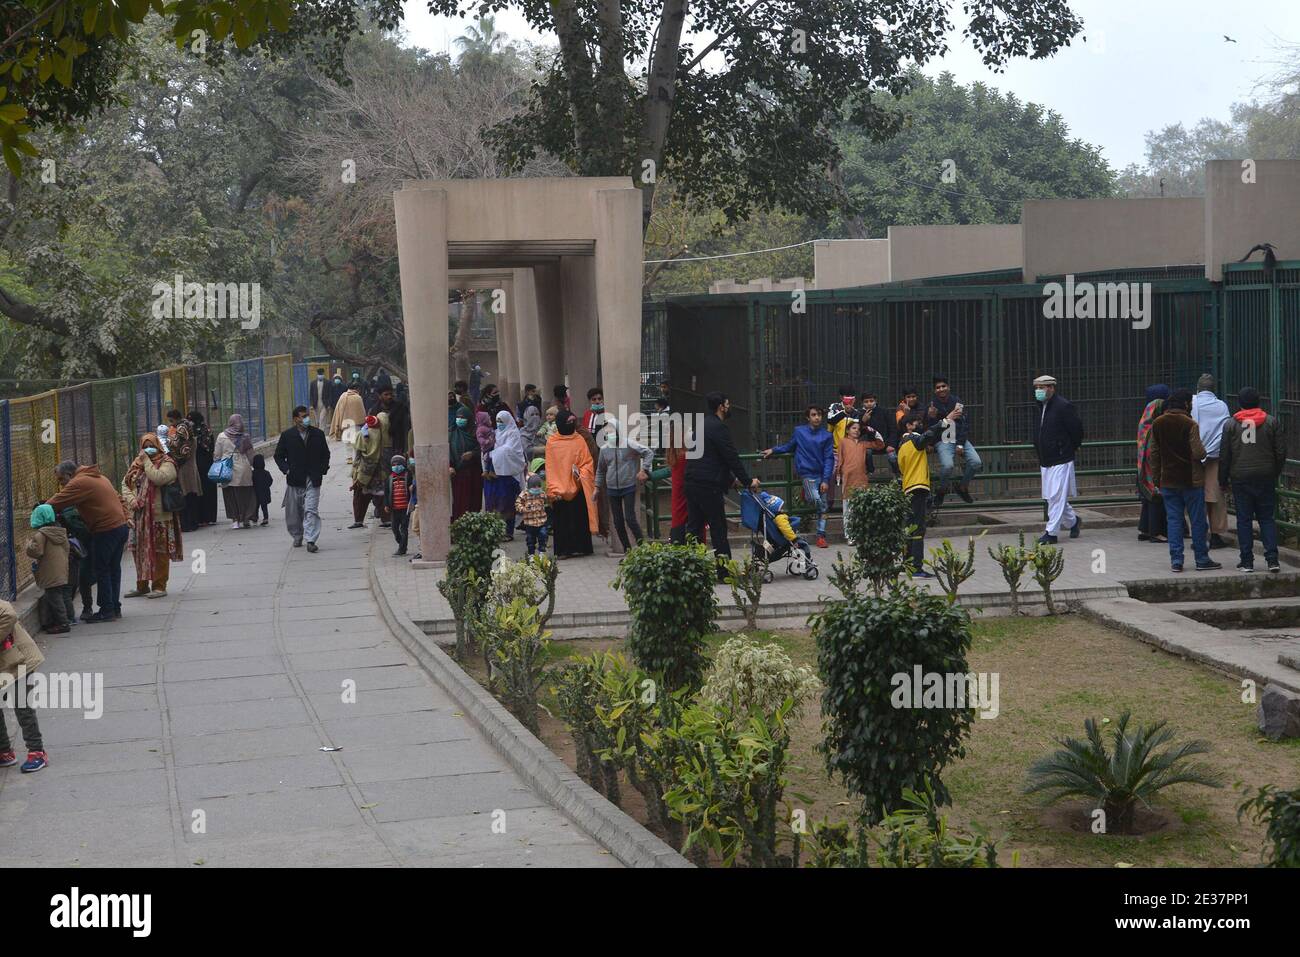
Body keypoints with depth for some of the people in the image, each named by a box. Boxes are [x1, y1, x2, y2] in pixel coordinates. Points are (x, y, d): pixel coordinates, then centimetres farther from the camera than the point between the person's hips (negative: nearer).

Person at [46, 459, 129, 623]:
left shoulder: (79, 483, -11)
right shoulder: (99, 478, 19)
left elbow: (56, 503, -15)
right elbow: (119, 499, 22)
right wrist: (124, 519, 18)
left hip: (106, 531, -9)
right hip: (121, 526, 9)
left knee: (102, 570, -1)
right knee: (113, 569, 15)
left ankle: (107, 610, 2)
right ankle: (115, 608, 20)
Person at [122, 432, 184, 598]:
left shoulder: (166, 463, -4)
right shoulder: (137, 464, 14)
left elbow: (158, 478, -23)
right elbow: (125, 483, 12)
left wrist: (147, 462, -15)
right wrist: (131, 499, -5)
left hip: (159, 516, -6)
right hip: (139, 516, 6)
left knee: (160, 551, -2)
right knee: (139, 551, 12)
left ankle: (159, 586, 4)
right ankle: (142, 586, 23)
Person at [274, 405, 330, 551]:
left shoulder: (318, 434, 6)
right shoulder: (287, 435, 1)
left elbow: (325, 454, 16)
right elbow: (279, 455, 7)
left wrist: (322, 470, 2)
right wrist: (286, 470, -7)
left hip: (313, 479, 0)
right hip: (294, 480, 0)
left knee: (311, 510, -10)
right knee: (294, 511, 10)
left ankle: (311, 540, -15)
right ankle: (297, 536, 30)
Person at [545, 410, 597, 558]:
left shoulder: (579, 440, 2)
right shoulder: (551, 442, 0)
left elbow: (588, 463, 2)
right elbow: (550, 468, -2)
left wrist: (581, 474, -19)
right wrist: (553, 490, -11)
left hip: (578, 488, 1)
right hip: (559, 489, -1)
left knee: (580, 518, 4)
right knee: (561, 521, 1)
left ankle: (580, 547, 12)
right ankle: (563, 550, 5)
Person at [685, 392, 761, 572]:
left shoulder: (702, 424, 18)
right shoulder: (718, 427, -12)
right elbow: (732, 457, -13)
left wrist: (733, 478, 24)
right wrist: (748, 481, -6)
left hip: (692, 482, 9)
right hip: (709, 485, -9)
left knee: (694, 526, 10)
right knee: (718, 528, -3)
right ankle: (724, 572, -1)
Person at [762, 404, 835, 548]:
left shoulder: (827, 435, 3)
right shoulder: (799, 431, 4)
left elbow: (829, 459, 0)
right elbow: (790, 447, 21)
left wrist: (826, 480, -8)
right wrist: (773, 450, 10)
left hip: (822, 474, 2)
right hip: (807, 473, -2)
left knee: (823, 506, 2)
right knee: (816, 500, -24)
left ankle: (821, 536, 10)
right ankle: (806, 493, 10)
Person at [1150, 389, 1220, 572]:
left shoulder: (1157, 424, 5)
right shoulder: (1189, 424, -13)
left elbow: (1154, 454, 8)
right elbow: (1198, 453, -17)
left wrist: (1156, 479, 14)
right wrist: (1203, 448, 6)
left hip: (1168, 481, 5)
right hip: (1191, 481, -4)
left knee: (1173, 519, 6)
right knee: (1198, 520, 4)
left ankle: (1176, 560, 3)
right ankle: (1202, 559, 9)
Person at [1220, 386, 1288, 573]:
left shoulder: (1230, 424, 0)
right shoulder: (1272, 422, 2)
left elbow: (1224, 455, 1)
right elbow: (1281, 452, 3)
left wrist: (1223, 479, 9)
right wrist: (1276, 473, 16)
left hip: (1240, 478, -1)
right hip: (1265, 478, 1)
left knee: (1244, 519, 4)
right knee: (1267, 518, 7)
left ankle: (1247, 561, 3)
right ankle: (1272, 559, -1)